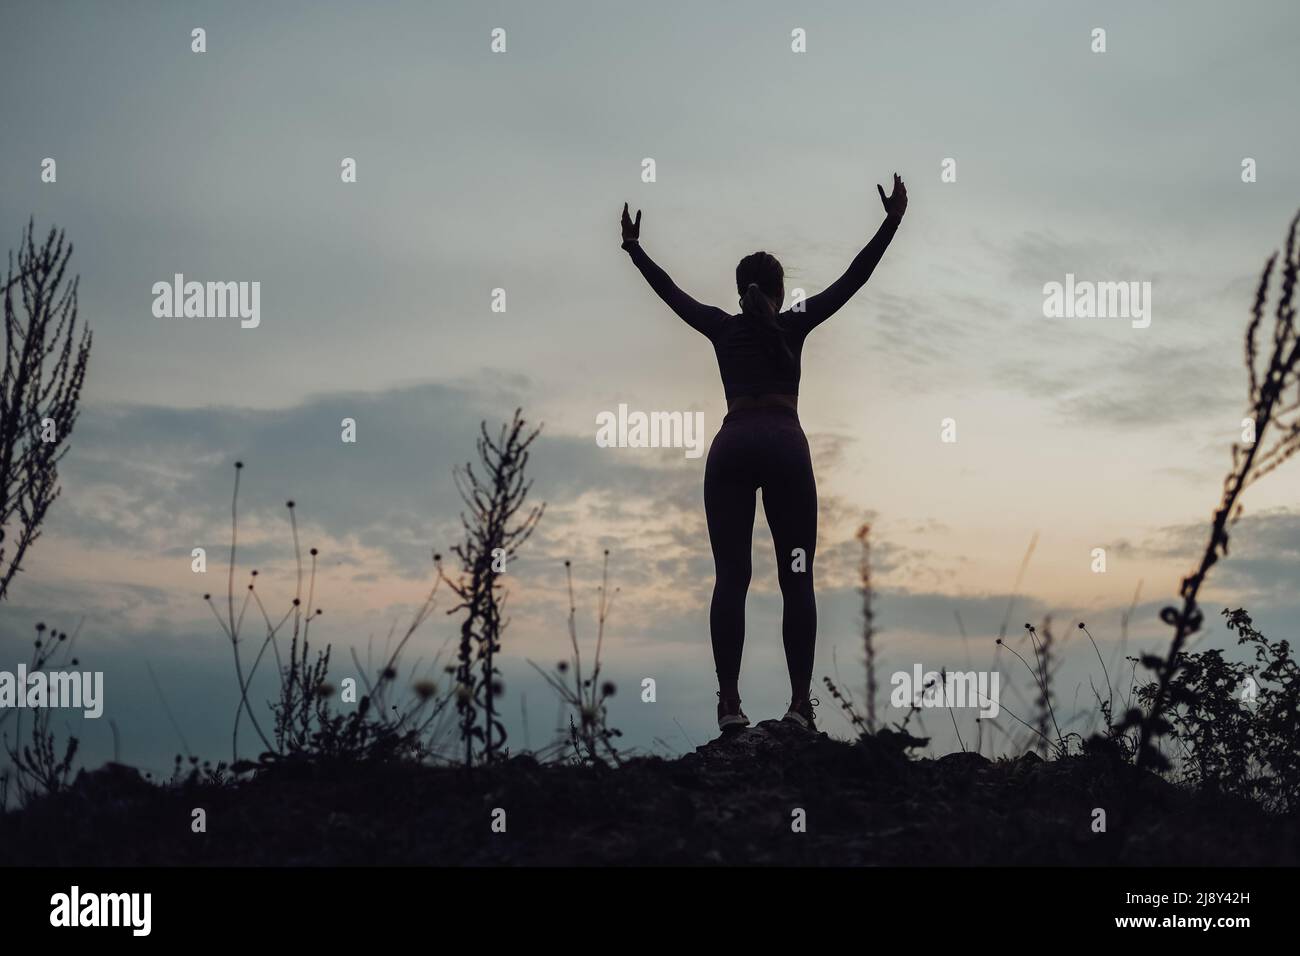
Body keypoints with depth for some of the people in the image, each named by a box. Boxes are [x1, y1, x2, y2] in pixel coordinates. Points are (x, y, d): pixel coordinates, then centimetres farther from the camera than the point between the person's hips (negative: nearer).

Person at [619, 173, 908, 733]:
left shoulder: (722, 328, 17)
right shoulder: (794, 325, 11)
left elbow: (669, 290, 29)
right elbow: (852, 279, 13)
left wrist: (633, 248, 43)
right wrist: (891, 224, 16)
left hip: (730, 448, 2)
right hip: (784, 445, -2)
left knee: (730, 577, -1)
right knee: (796, 578, 0)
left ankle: (729, 703, -10)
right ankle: (800, 703, -8)